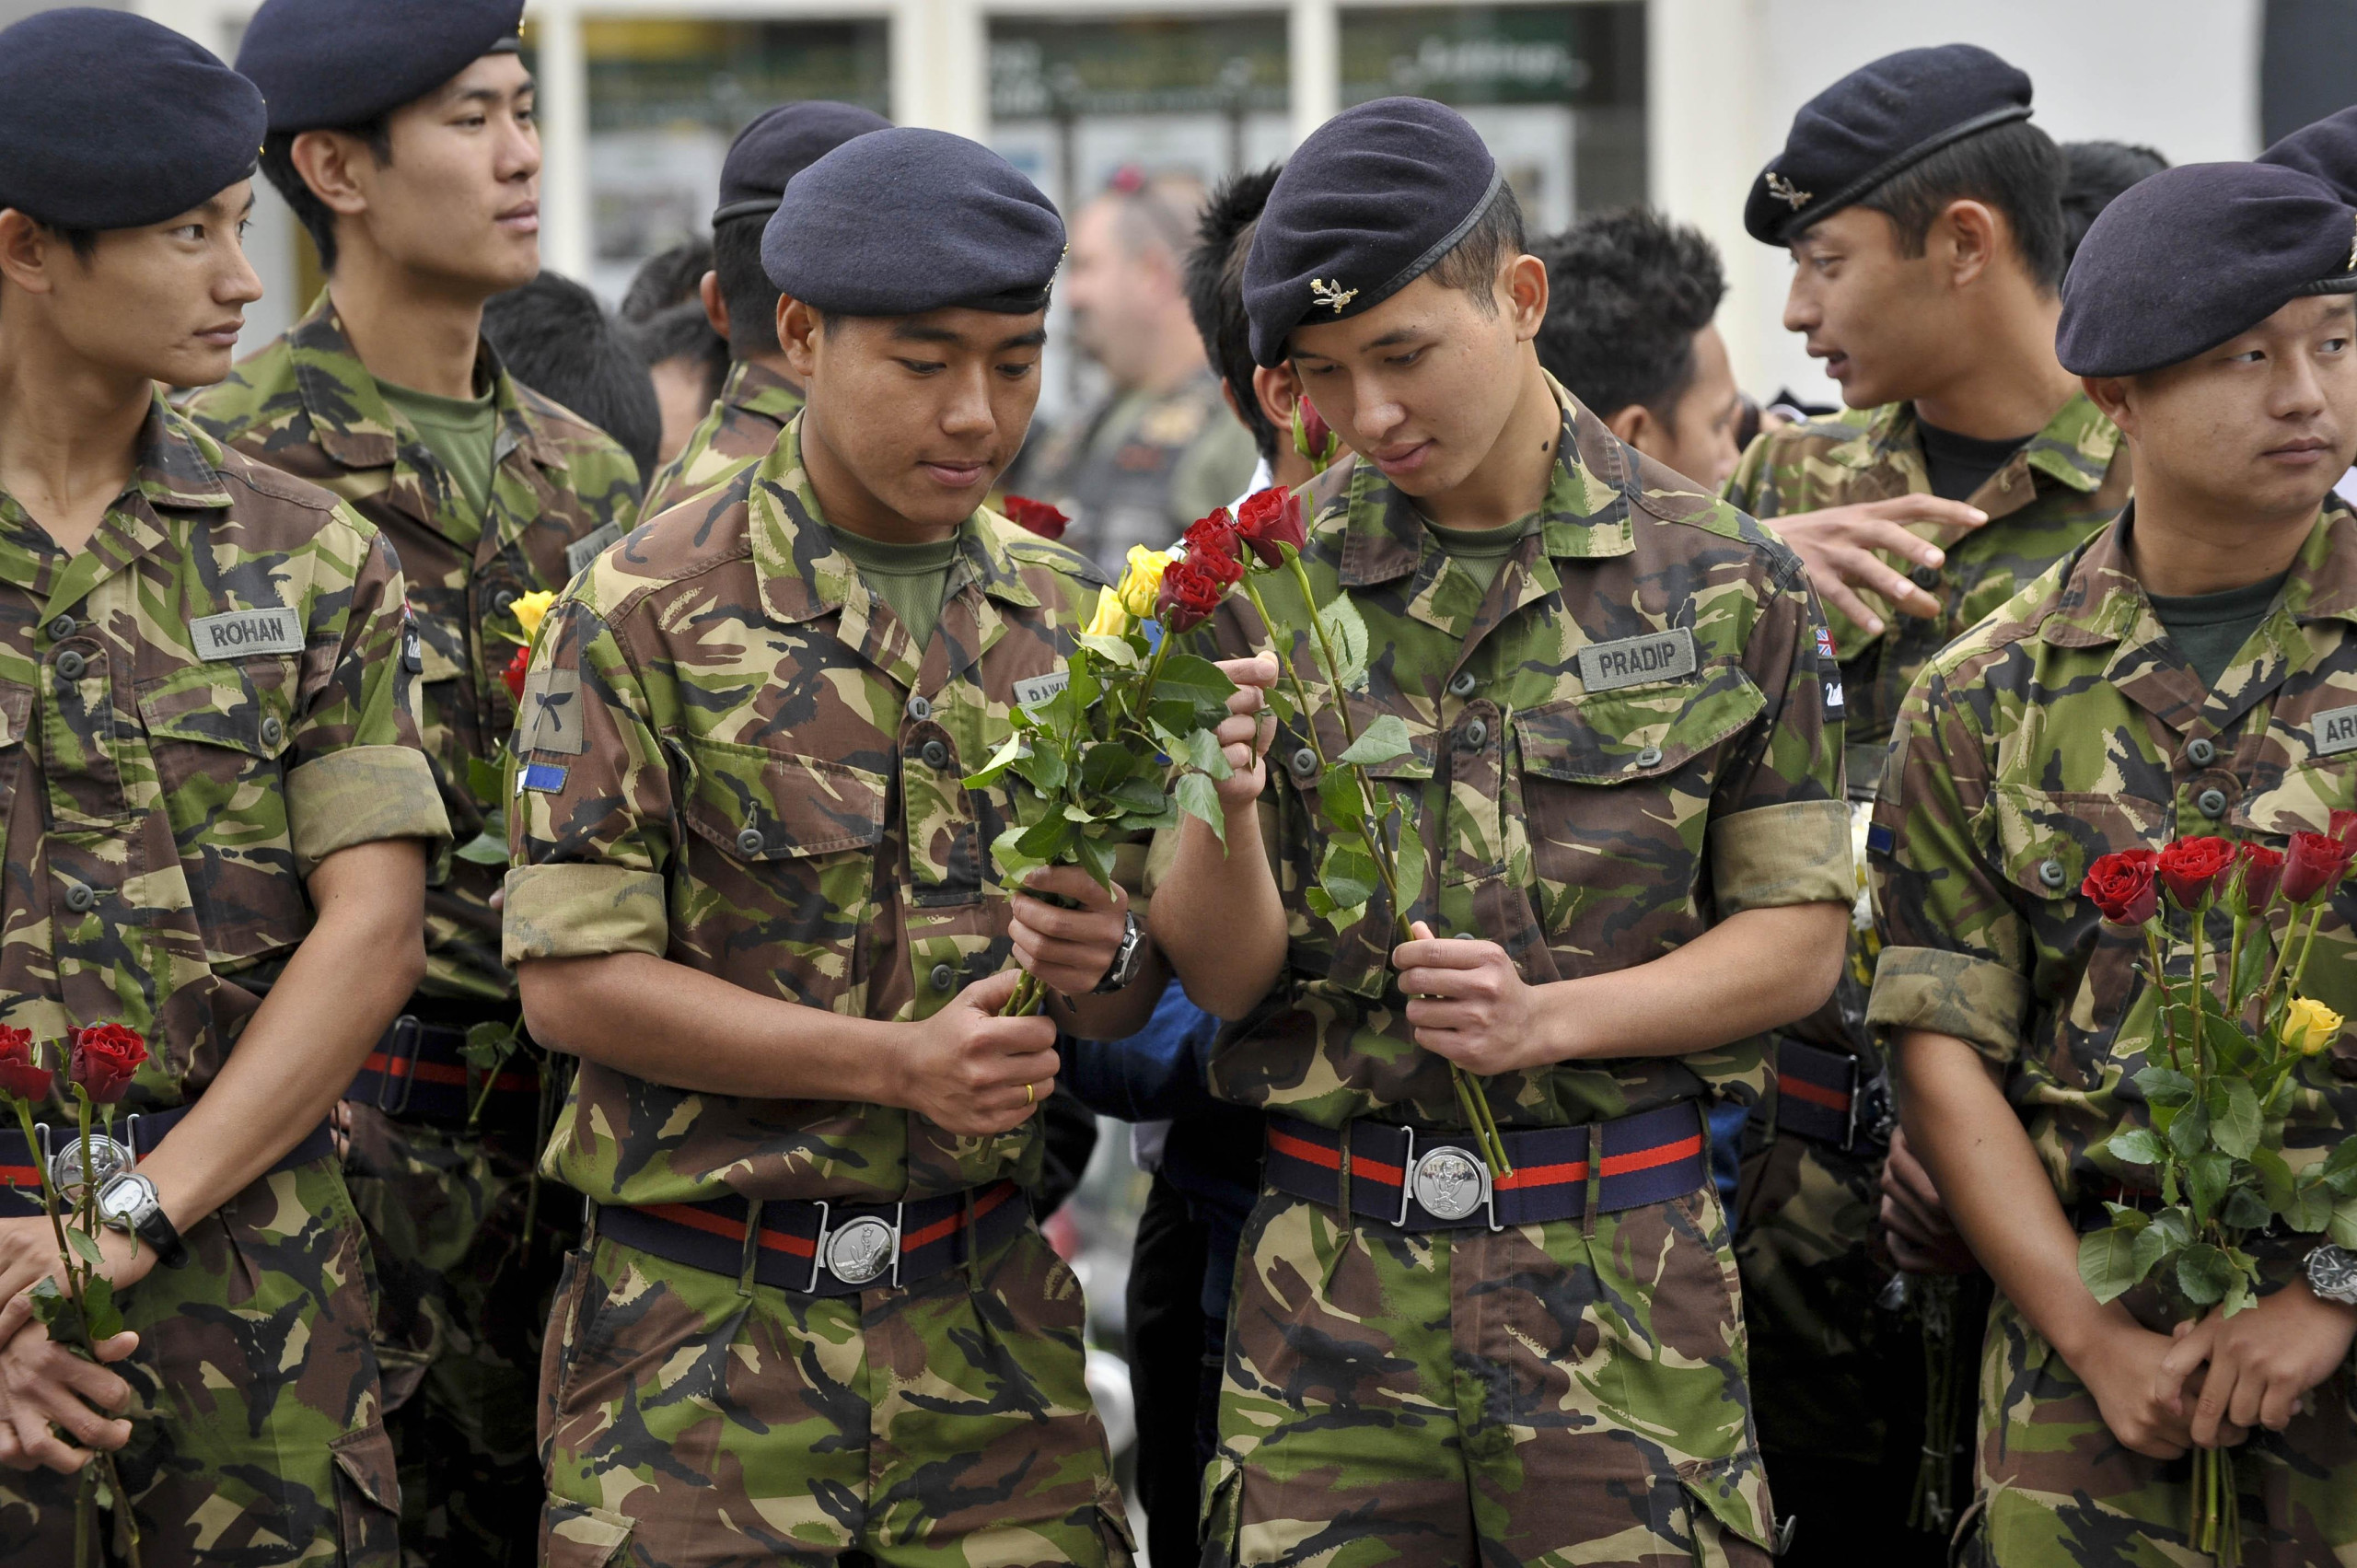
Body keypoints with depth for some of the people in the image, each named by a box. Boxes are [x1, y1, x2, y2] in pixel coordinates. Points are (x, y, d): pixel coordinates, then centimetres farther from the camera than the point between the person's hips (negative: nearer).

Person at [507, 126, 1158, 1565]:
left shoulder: (1073, 620, 10)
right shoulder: (650, 611, -5)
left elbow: (1140, 1000, 13)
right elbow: (572, 978, -9)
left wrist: (1107, 960, -11)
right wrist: (897, 1061, -17)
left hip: (987, 1321, 4)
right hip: (707, 1325, -4)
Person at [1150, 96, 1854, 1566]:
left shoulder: (1723, 580, 1)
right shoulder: (1263, 588, 4)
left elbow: (1798, 941, 3)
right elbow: (1221, 977, 3)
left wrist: (1551, 1017, -12)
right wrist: (1224, 813, -19)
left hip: (1621, 1265, -1)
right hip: (1331, 1270, 1)